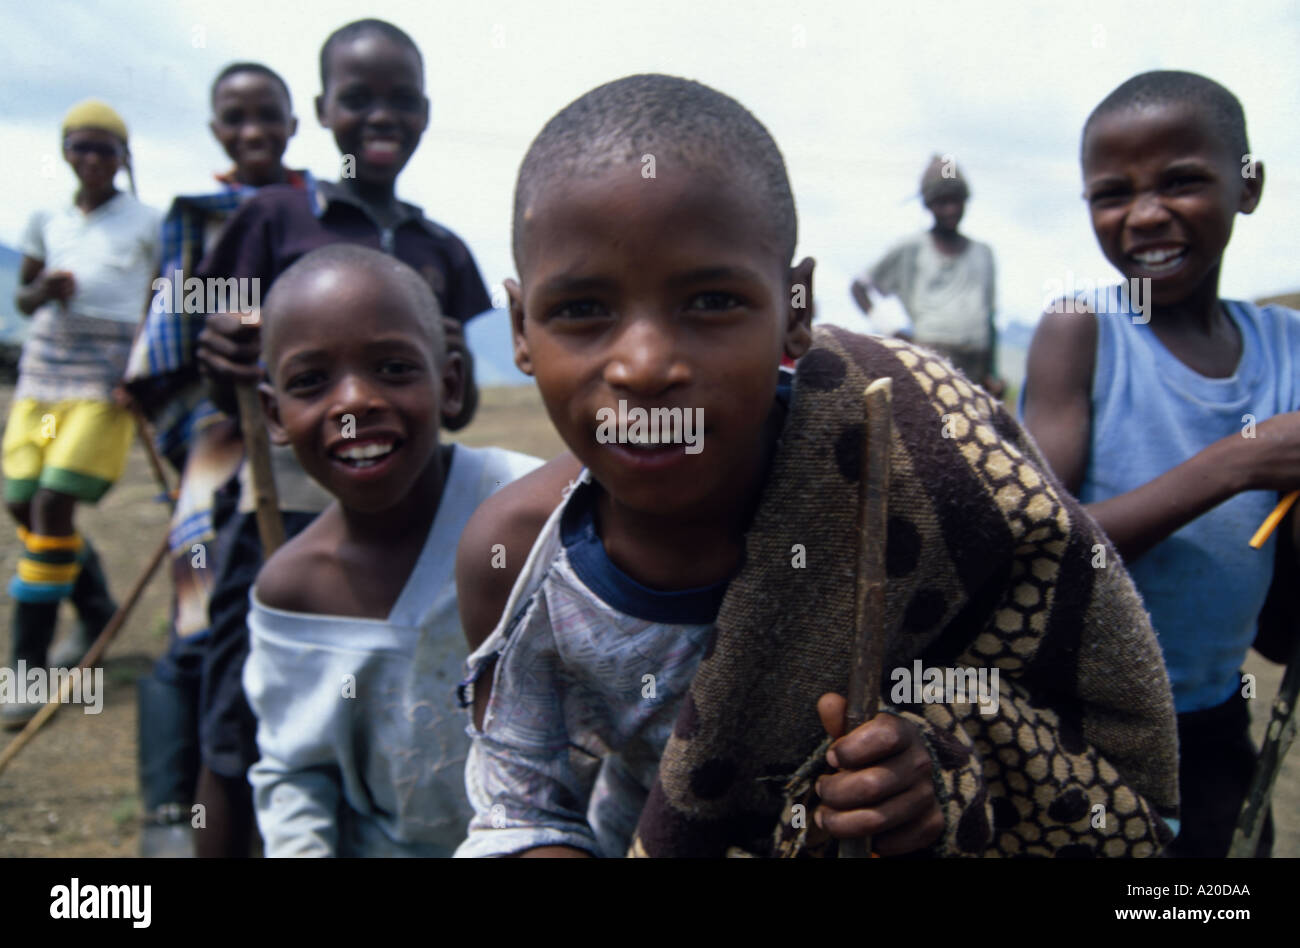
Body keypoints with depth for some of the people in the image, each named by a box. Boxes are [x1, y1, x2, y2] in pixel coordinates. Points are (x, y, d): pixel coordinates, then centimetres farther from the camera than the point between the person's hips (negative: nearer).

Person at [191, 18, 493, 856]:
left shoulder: (442, 251, 13)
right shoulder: (277, 216, 4)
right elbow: (228, 397, 3)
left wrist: (459, 368, -9)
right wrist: (224, 362, -20)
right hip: (283, 507, -3)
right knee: (240, 723, -1)